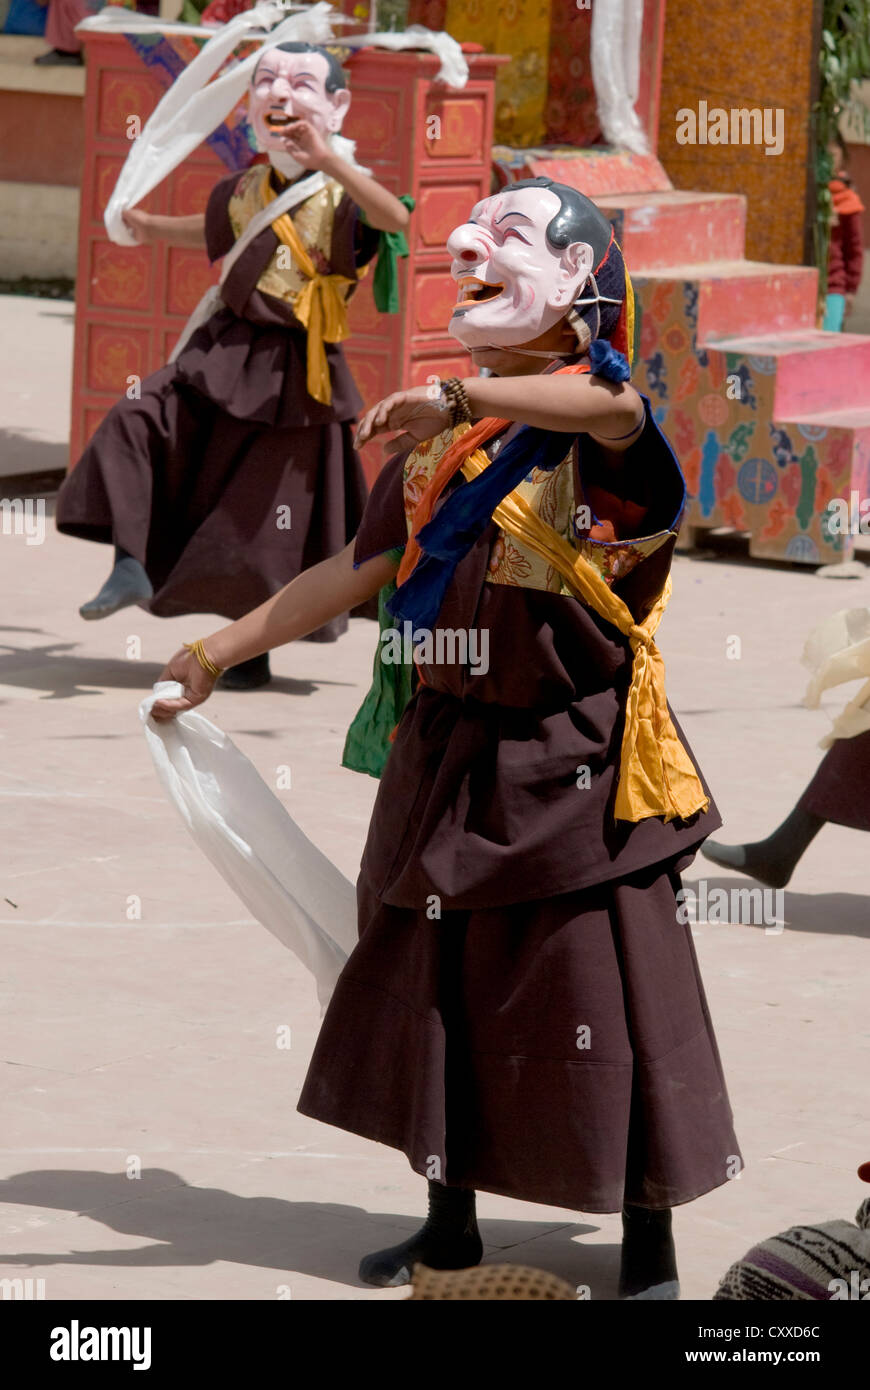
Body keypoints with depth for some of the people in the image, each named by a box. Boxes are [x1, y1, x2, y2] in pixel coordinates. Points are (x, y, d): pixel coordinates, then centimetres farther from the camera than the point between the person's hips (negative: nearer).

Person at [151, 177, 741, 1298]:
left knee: (610, 1001, -4)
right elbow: (364, 565, 17)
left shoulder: (587, 419, -10)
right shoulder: (440, 443, 11)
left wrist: (458, 398, -42)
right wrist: (225, 647, 17)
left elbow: (615, 406, -37)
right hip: (449, 754, 7)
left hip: (570, 770, -7)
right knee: (439, 986, 13)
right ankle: (451, 1223, 28)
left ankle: (651, 1257, 5)